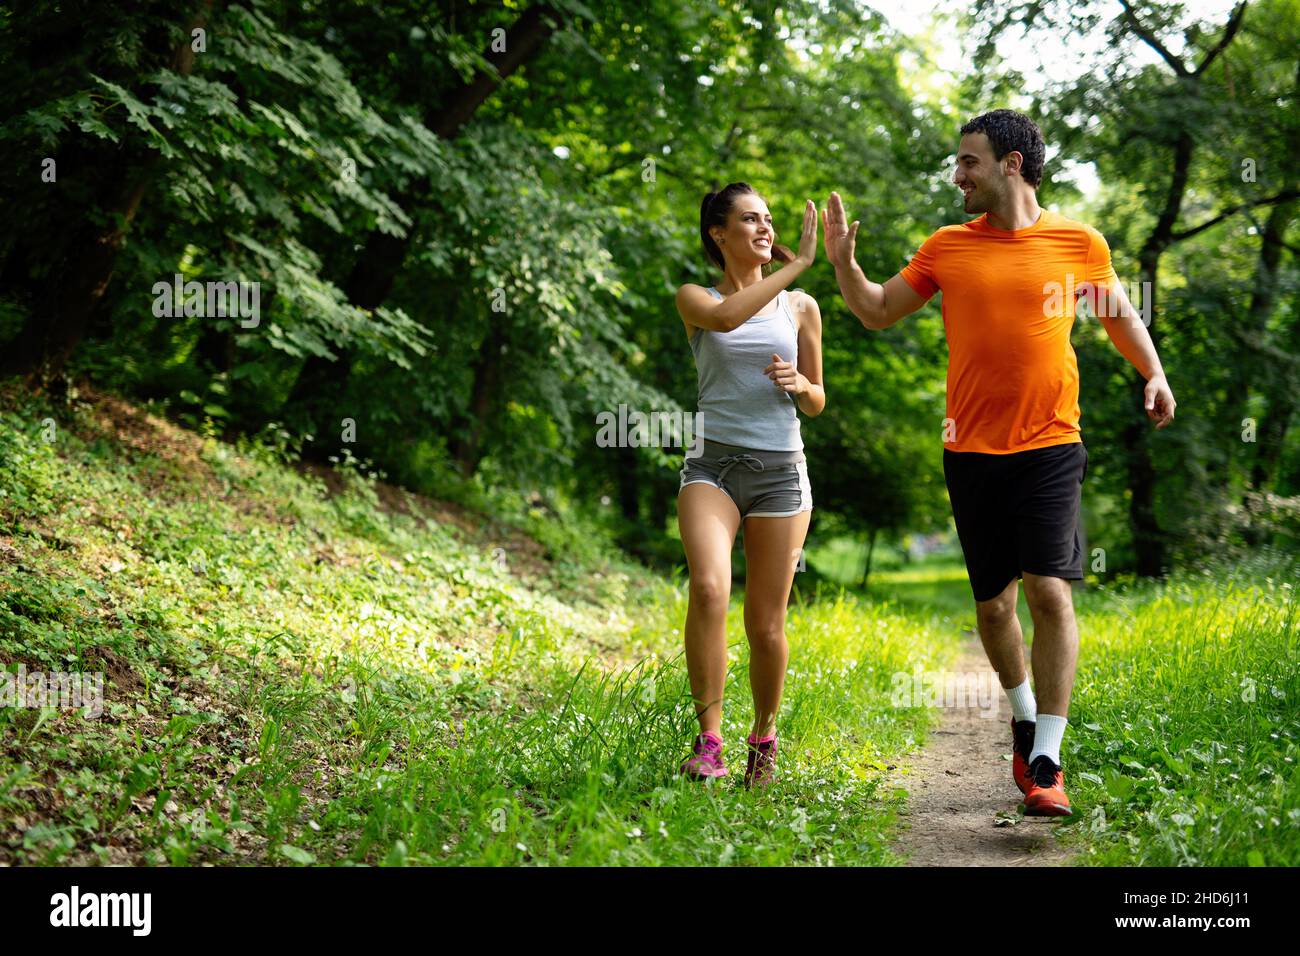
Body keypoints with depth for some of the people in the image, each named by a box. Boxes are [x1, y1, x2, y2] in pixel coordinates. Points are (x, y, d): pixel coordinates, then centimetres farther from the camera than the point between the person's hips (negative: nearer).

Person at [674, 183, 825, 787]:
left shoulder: (800, 308, 12)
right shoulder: (694, 300, 6)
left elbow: (816, 403, 18)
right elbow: (725, 316, -20)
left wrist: (800, 384, -5)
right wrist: (798, 263, -18)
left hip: (781, 470, 2)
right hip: (713, 464, -2)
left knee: (766, 624, 0)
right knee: (708, 589, -26)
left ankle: (764, 734, 24)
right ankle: (708, 738, -16)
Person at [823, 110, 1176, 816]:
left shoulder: (1078, 242, 2)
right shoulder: (947, 247, 6)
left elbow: (1118, 311, 19)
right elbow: (879, 313, 14)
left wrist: (1154, 375, 8)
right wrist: (842, 261, -1)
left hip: (1049, 447, -2)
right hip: (971, 450, 2)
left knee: (1049, 592, -14)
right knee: (992, 602, 8)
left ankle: (1045, 765, -9)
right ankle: (1024, 717, 34)